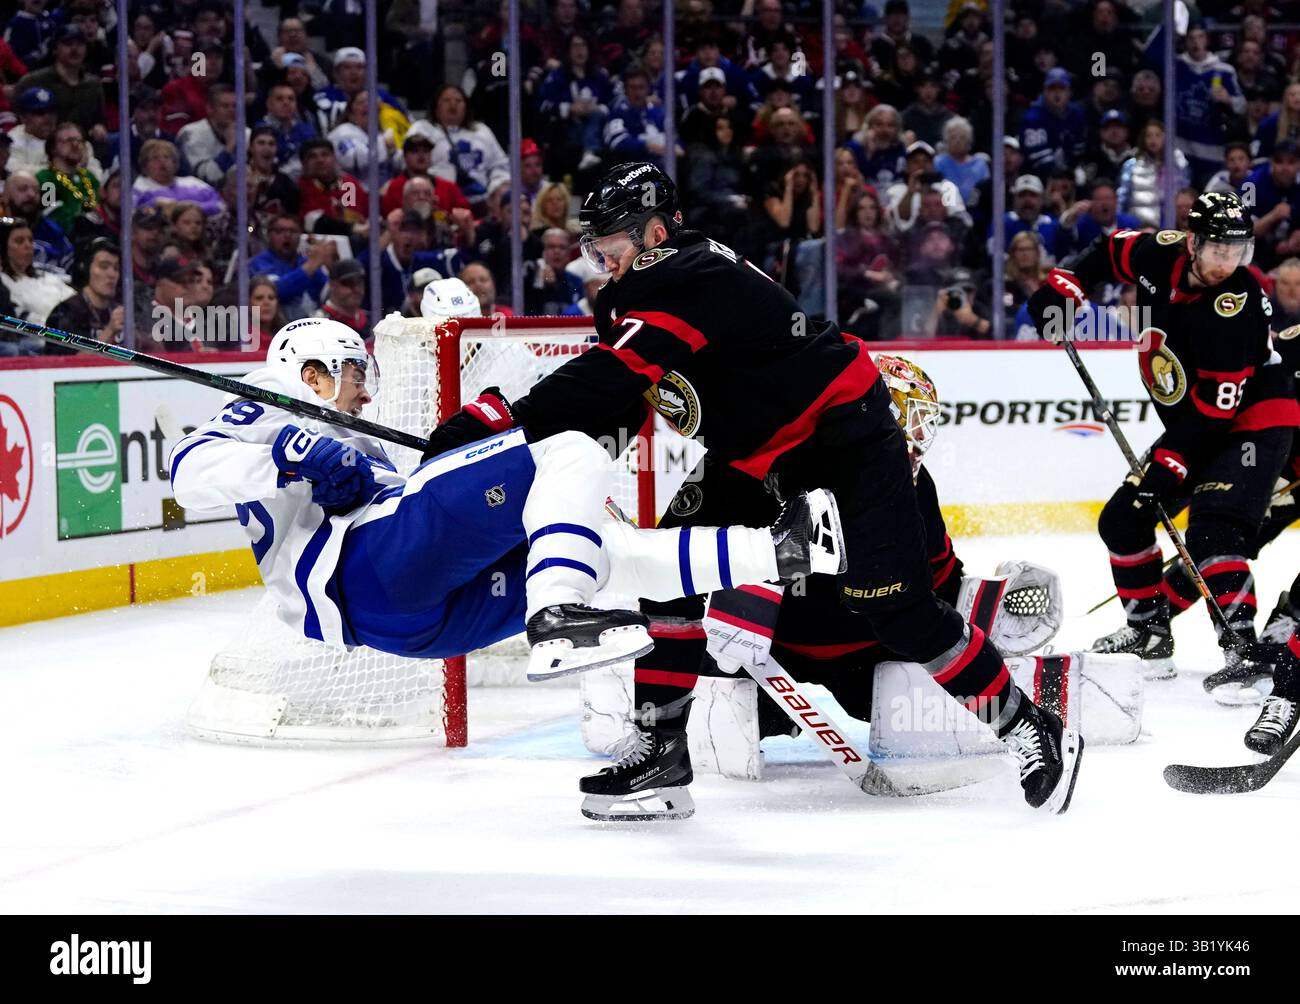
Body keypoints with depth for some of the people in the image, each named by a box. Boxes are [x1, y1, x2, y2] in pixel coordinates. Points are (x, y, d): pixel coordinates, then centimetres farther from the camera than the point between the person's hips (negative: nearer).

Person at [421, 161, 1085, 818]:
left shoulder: (694, 282, -28)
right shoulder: (635, 297, 3)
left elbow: (612, 378, -39)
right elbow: (612, 403, 7)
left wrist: (498, 423, -45)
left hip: (845, 428, -10)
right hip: (755, 450, 10)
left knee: (896, 607, -14)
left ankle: (1029, 729, 0)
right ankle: (660, 746, 2)